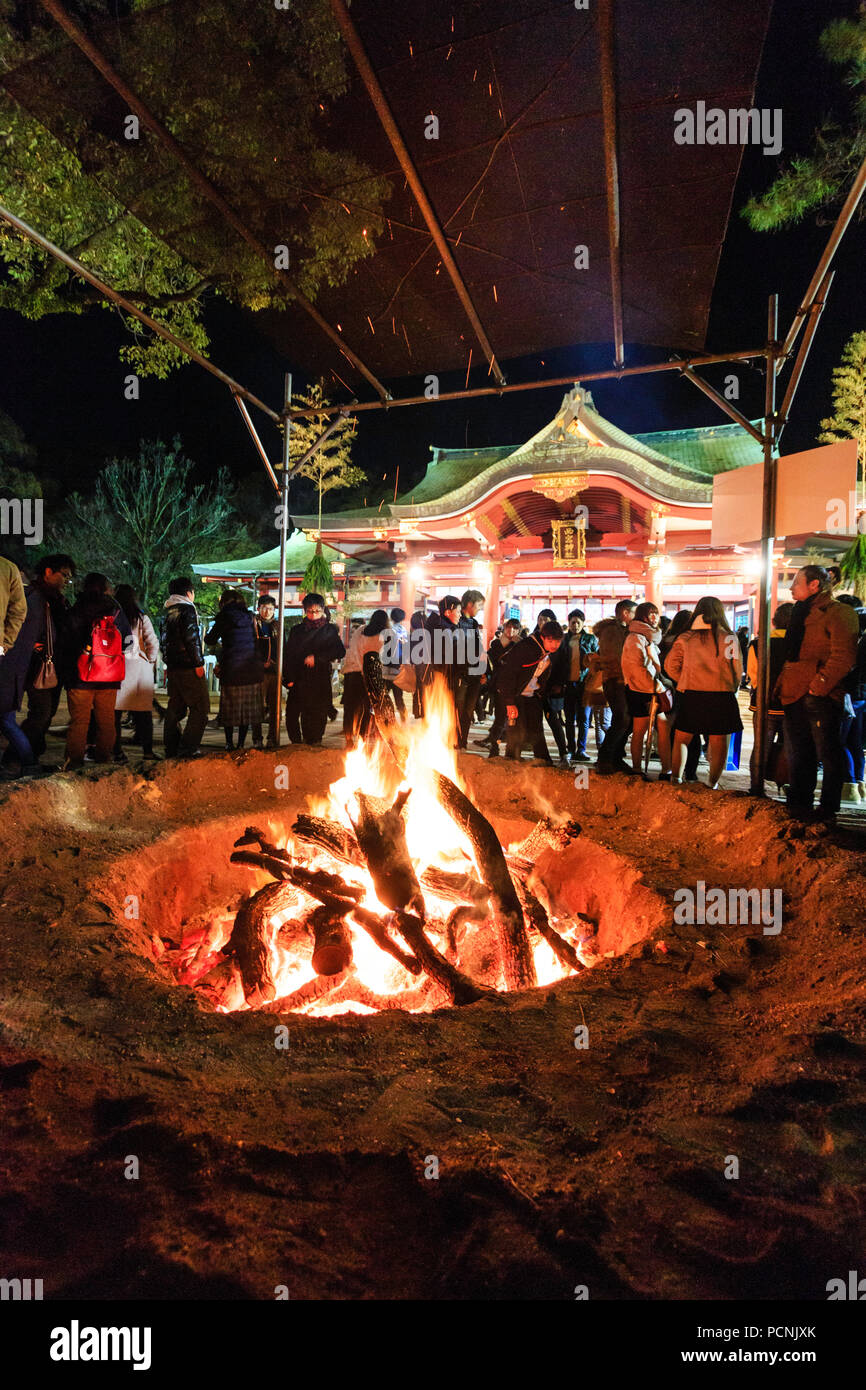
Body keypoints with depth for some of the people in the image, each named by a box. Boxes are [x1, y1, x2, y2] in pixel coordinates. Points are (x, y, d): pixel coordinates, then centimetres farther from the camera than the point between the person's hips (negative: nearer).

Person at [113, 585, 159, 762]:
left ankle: (117, 752, 3)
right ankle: (147, 751, 5)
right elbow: (153, 644, -3)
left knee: (114, 710, 5)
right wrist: (150, 662, 9)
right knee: (144, 712, 6)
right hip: (139, 666, 1)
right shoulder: (141, 618, 2)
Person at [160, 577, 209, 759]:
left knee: (175, 708, 13)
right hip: (188, 667, -9)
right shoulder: (187, 609, -9)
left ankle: (172, 748, 15)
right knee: (200, 708, -5)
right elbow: (191, 638, -17)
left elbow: (163, 641, 21)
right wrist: (198, 663, -14)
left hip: (173, 667, 9)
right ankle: (188, 748, -11)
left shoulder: (167, 612, 18)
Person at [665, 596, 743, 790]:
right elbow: (737, 670, 4)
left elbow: (671, 666, 5)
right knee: (719, 743, 7)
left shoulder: (685, 638, -1)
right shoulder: (729, 638, -3)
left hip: (691, 694, 1)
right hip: (722, 695, -1)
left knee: (682, 738, 11)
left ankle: (676, 777, 0)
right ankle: (713, 784, 8)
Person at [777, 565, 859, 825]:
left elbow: (843, 657, -17)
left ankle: (827, 812, 10)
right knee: (798, 756, 13)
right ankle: (799, 807, 24)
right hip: (795, 697, 8)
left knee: (829, 755, 1)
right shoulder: (800, 614, 19)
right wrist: (782, 686, 13)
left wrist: (818, 686, -19)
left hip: (822, 698, -8)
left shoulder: (839, 613, -8)